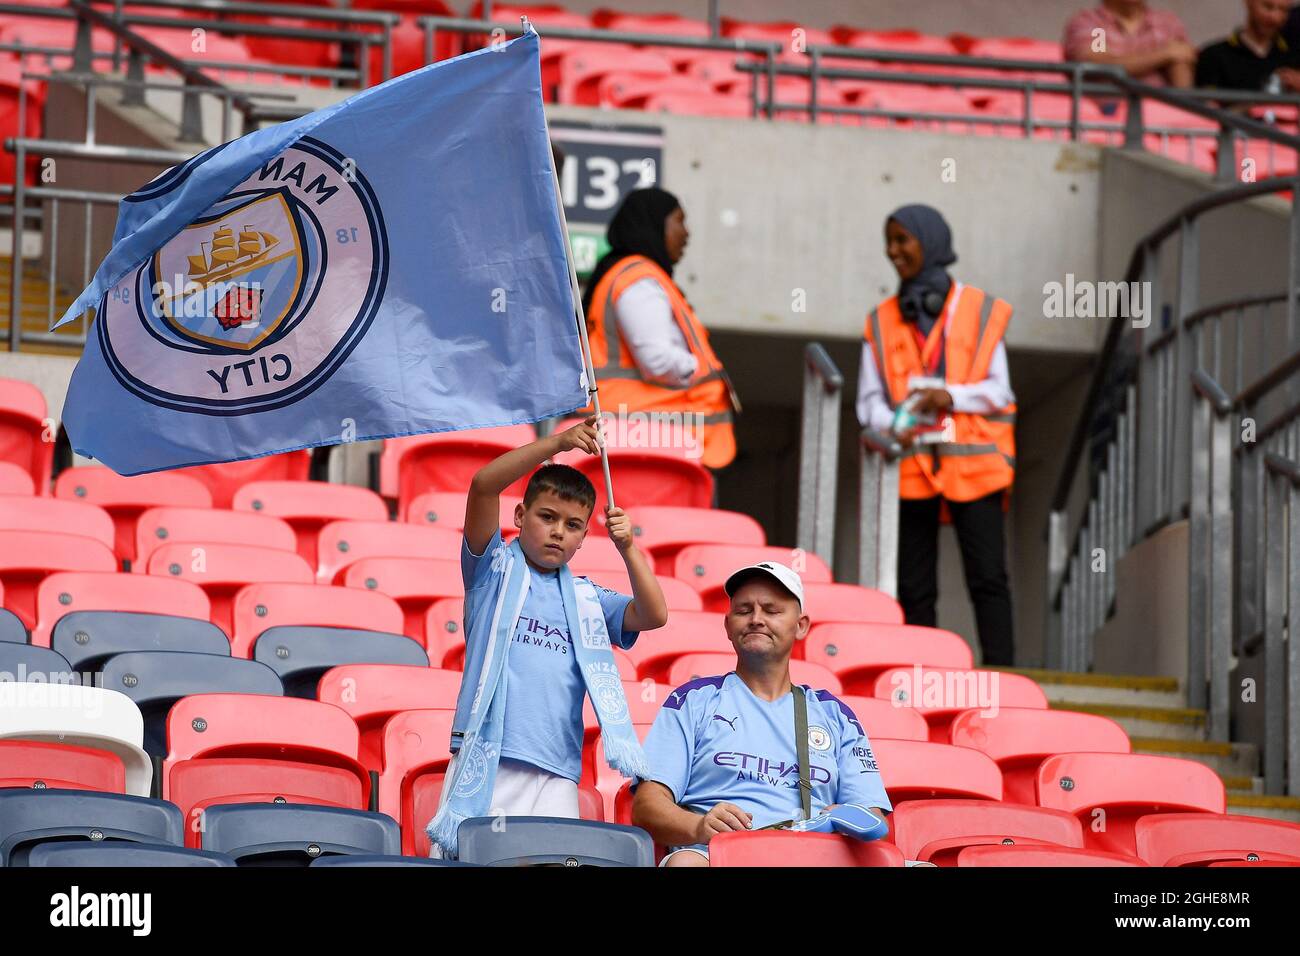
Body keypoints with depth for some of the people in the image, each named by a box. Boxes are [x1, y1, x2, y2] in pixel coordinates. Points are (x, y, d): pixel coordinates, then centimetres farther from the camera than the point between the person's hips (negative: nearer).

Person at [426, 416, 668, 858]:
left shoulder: (587, 601, 18)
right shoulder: (494, 569, 10)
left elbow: (653, 616, 5)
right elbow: (483, 486, -5)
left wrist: (627, 549, -7)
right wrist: (557, 443, -13)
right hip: (484, 765, -2)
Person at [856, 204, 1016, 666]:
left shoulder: (980, 311, 7)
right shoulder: (882, 322, 14)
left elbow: (999, 390, 5)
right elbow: (869, 401, 9)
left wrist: (951, 396, -13)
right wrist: (894, 425, -12)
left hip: (971, 462, -2)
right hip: (910, 464, 2)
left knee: (987, 577, -8)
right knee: (915, 586, 2)